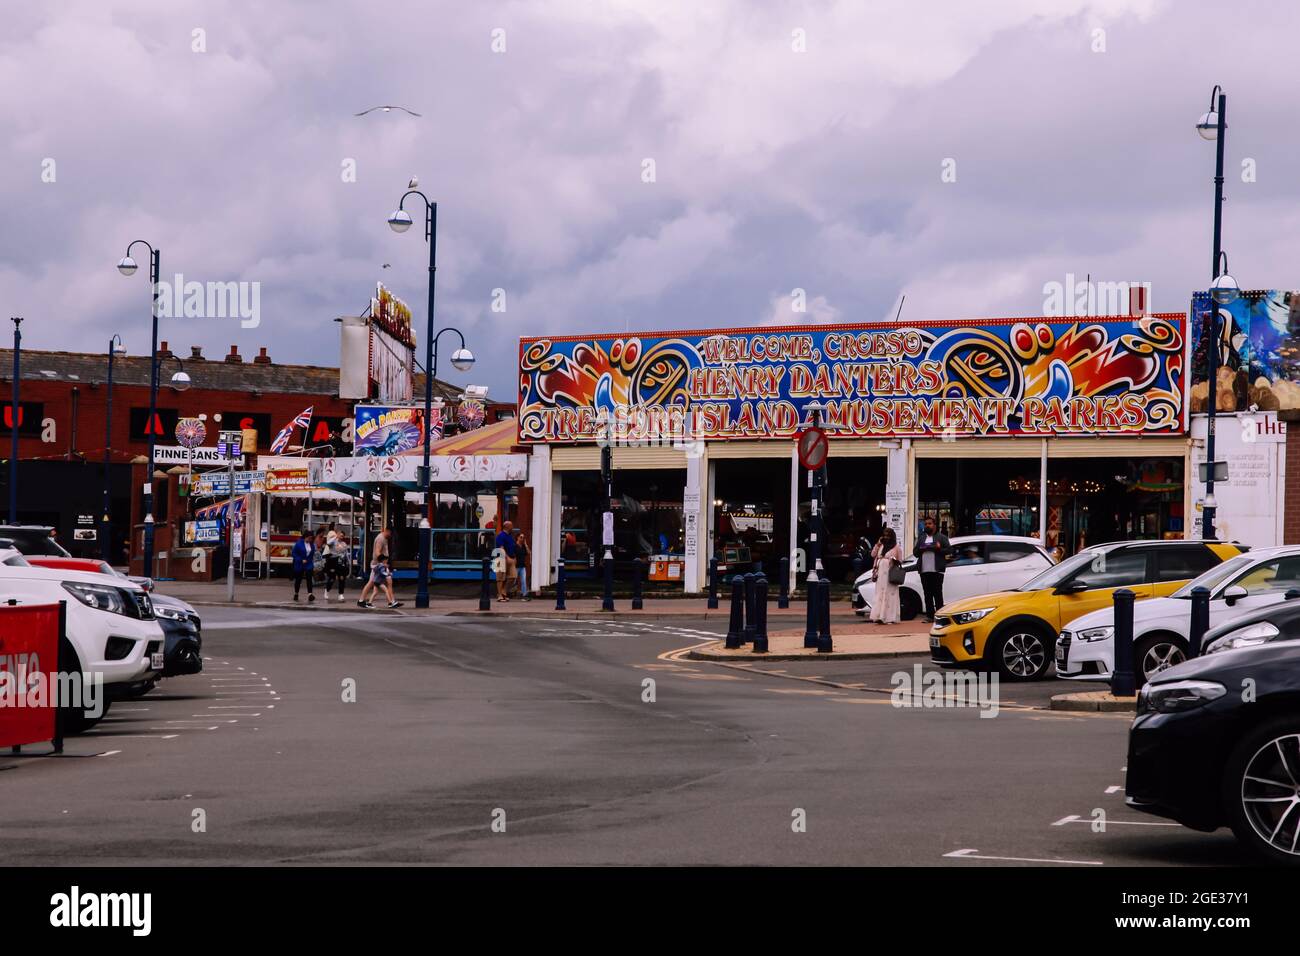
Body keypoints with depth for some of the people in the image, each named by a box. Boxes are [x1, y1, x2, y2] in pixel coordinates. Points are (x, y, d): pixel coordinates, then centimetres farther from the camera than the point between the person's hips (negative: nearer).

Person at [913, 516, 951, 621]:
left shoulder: (941, 537, 8)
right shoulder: (921, 538, 21)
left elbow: (948, 549, 0)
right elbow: (915, 552, 17)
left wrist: (939, 549, -16)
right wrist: (921, 550, -4)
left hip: (936, 570, -4)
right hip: (924, 571, 4)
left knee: (937, 594, -5)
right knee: (927, 594, 3)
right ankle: (929, 615, 5)